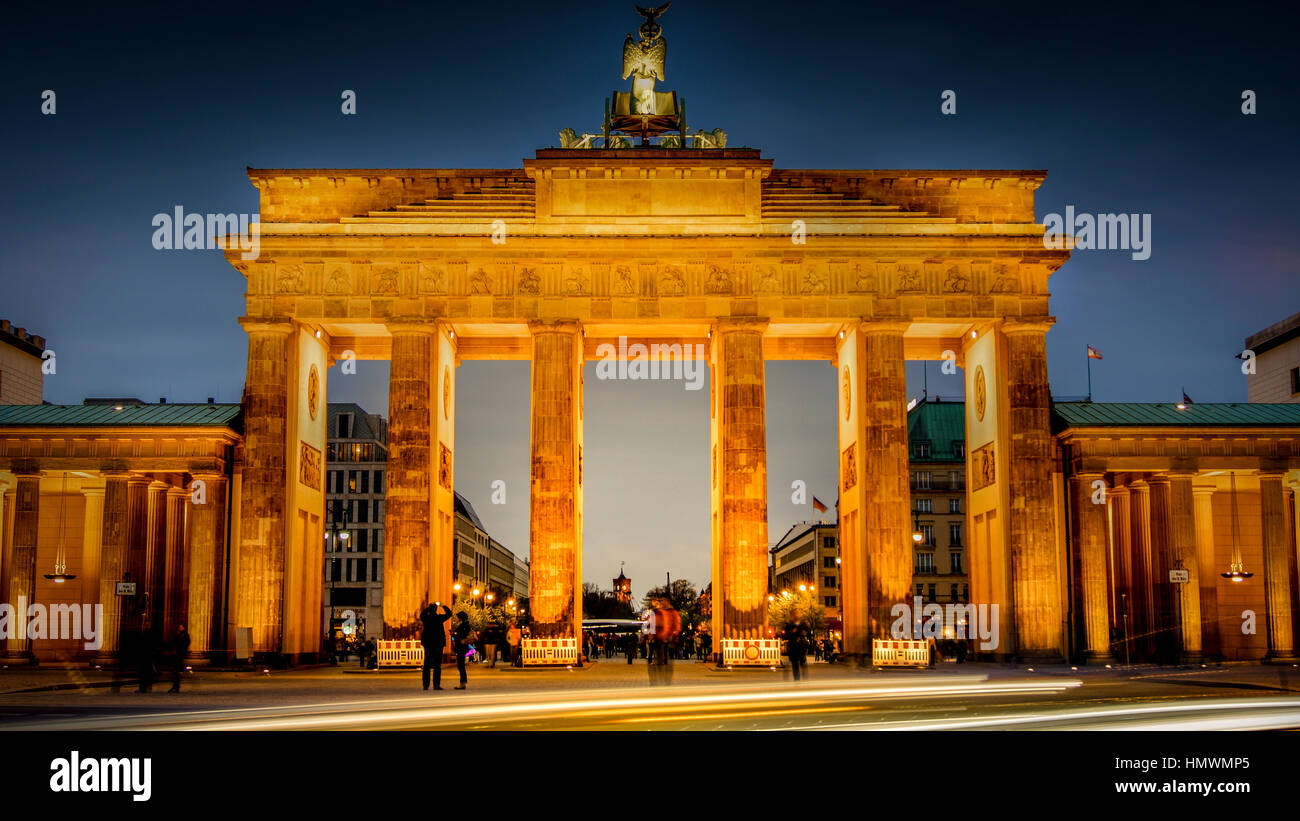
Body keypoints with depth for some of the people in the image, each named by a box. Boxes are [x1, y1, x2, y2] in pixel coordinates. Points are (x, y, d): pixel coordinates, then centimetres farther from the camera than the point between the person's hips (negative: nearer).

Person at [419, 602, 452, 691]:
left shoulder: (425, 618, -1)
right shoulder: (438, 618, -11)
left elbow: (422, 614, 24)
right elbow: (449, 613, 4)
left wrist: (429, 608, 27)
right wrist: (443, 606, 16)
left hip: (427, 643, 4)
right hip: (438, 643, -4)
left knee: (427, 664, 9)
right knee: (437, 664, -1)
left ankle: (425, 684, 8)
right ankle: (436, 684, -4)